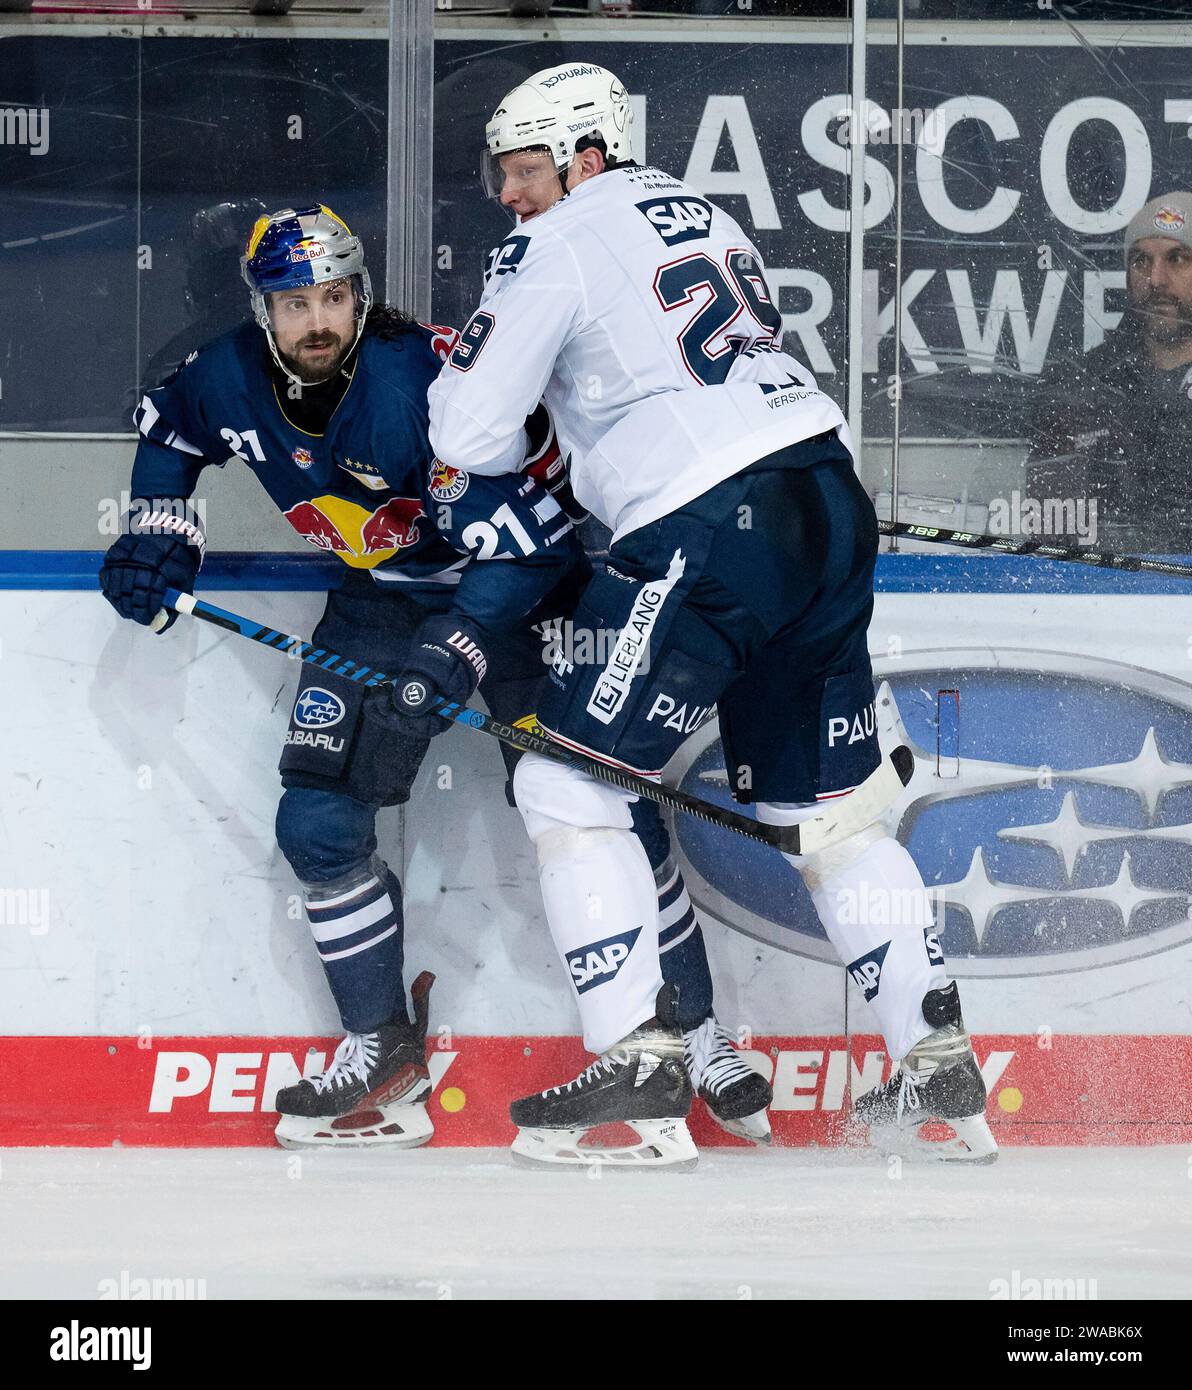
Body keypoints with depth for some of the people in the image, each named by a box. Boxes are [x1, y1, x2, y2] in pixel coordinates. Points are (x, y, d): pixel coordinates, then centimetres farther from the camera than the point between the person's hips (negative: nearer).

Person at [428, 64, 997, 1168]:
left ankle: (642, 1077, -9)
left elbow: (471, 441, -3)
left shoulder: (555, 247, -2)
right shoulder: (696, 215, 23)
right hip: (830, 500, 8)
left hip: (714, 535, -8)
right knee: (824, 803, 16)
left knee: (568, 782, -1)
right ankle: (941, 1074, 13)